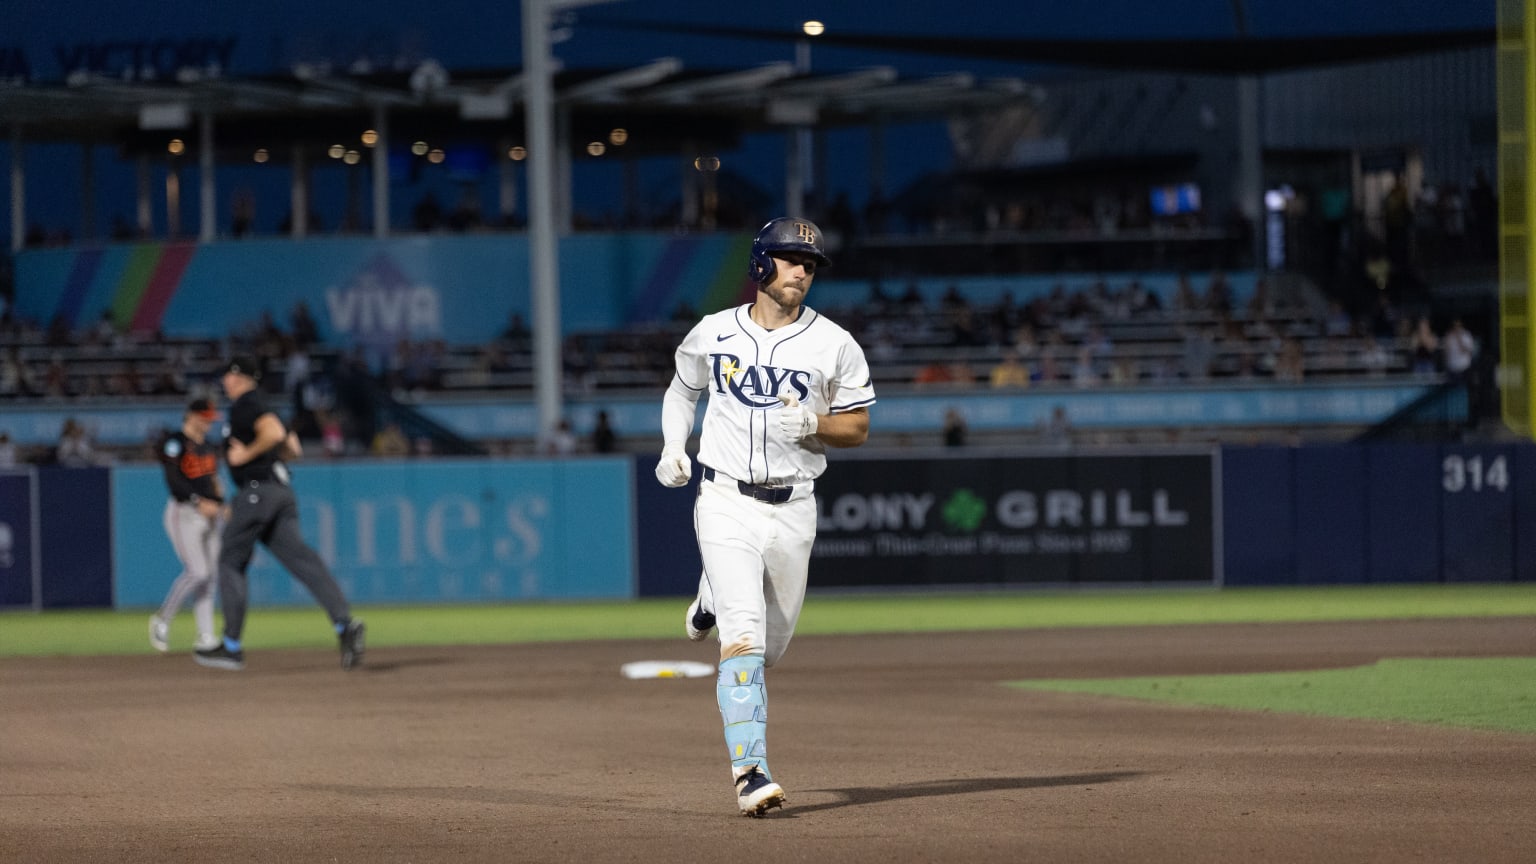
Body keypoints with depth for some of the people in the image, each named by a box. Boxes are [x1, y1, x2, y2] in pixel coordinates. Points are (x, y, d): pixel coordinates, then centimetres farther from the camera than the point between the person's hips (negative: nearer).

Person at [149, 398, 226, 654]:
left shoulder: (209, 446, 17)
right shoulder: (174, 443, -8)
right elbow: (173, 481, -18)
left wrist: (221, 505, 5)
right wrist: (199, 502, -27)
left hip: (209, 515, 8)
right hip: (183, 513, -8)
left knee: (208, 577, 3)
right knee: (197, 572, -16)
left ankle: (206, 637, 3)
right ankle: (163, 619, 3)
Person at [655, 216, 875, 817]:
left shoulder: (834, 345, -1)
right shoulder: (714, 334, 2)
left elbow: (858, 428, 4)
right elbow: (681, 389, 20)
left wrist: (812, 424, -16)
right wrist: (673, 447, 3)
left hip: (793, 509, 2)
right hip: (726, 503, -2)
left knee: (770, 649, 14)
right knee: (743, 641, -17)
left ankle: (714, 600, 47)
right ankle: (751, 772, -19)